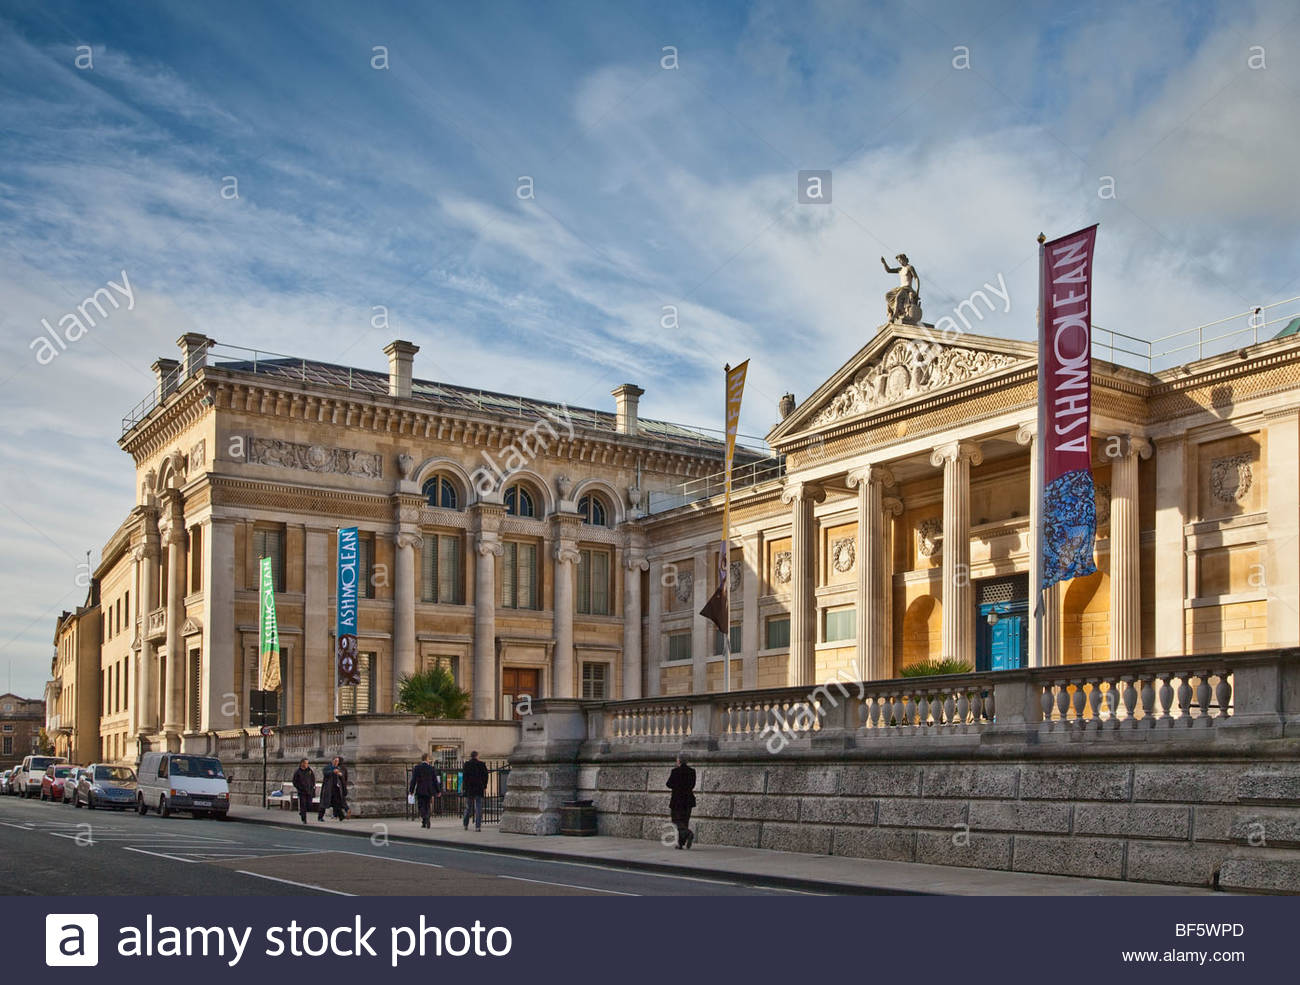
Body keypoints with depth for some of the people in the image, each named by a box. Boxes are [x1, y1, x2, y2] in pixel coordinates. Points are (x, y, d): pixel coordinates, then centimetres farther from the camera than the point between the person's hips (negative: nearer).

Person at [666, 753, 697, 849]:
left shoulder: (675, 771, -11)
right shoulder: (692, 771, 4)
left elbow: (669, 784, -8)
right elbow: (692, 785, 12)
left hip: (677, 799, -5)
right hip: (688, 799, 5)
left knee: (677, 821, 2)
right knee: (684, 821, 12)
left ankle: (689, 833, -24)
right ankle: (681, 843, 10)